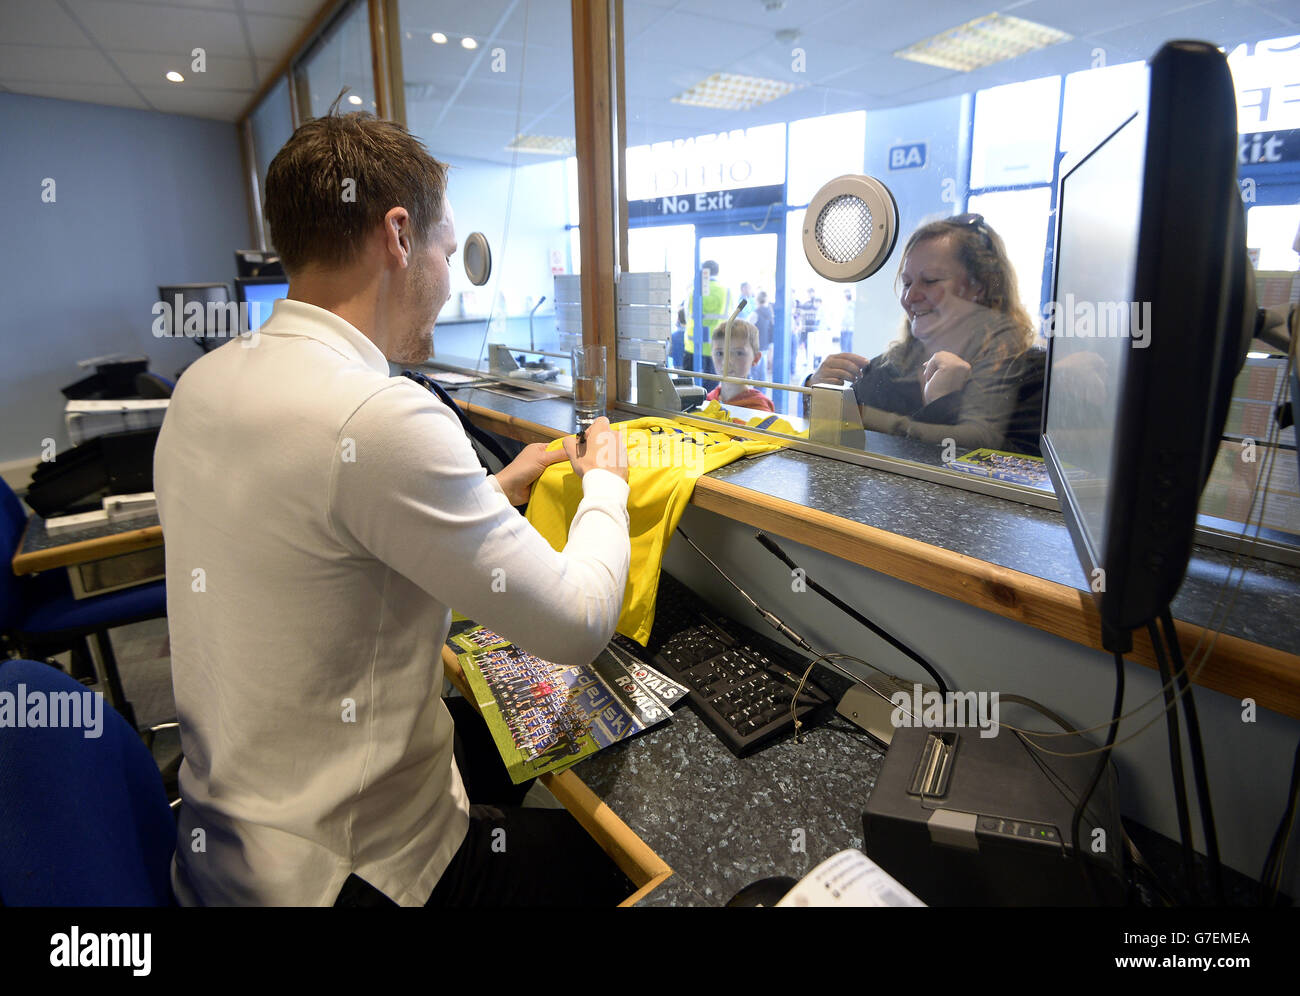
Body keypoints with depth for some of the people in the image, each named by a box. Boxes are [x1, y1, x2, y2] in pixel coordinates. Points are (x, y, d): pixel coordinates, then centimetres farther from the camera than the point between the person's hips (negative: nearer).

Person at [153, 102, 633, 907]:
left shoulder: (203, 383, -2)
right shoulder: (381, 417, -31)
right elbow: (577, 625, -23)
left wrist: (495, 491, 9)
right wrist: (605, 484, -5)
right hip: (337, 871, -8)